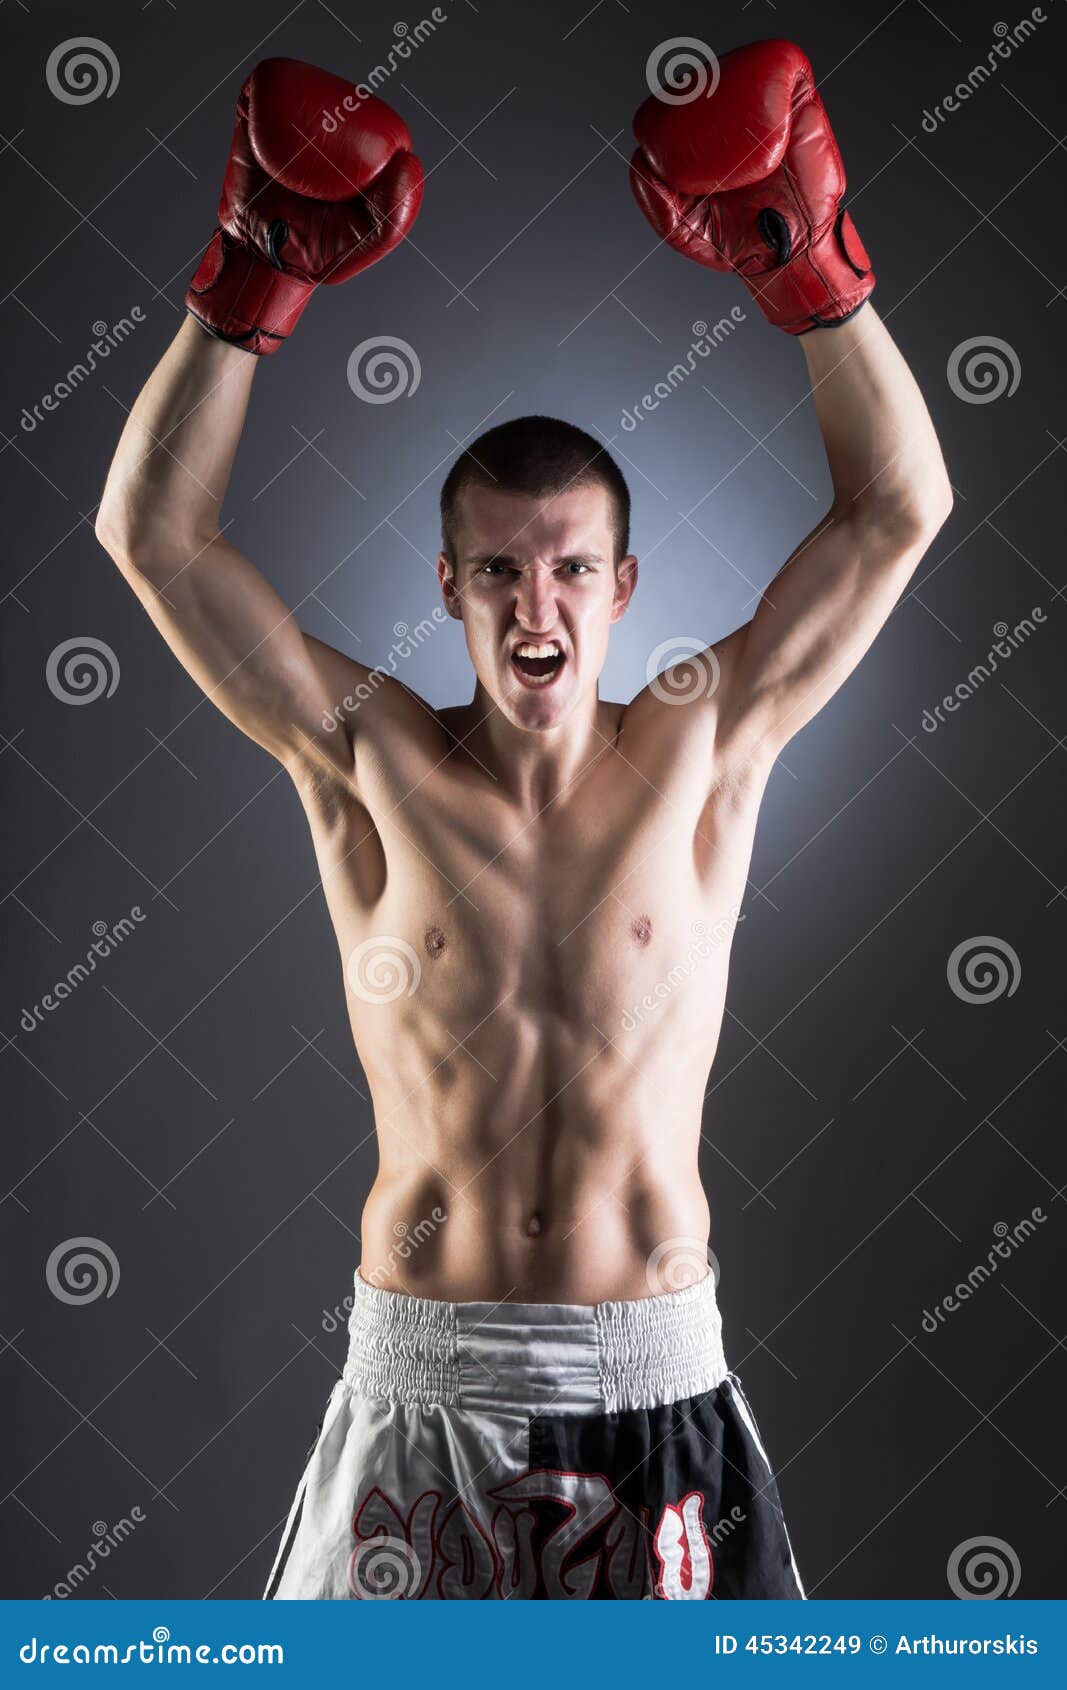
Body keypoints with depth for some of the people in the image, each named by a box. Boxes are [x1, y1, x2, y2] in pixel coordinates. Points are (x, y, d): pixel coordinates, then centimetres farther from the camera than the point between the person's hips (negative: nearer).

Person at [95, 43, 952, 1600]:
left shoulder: (702, 752, -2)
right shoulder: (371, 765, -3)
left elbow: (900, 507, -4)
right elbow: (152, 534, -6)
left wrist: (808, 264, -14)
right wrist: (257, 282, -13)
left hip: (653, 1369, 1)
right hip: (425, 1370, 0)